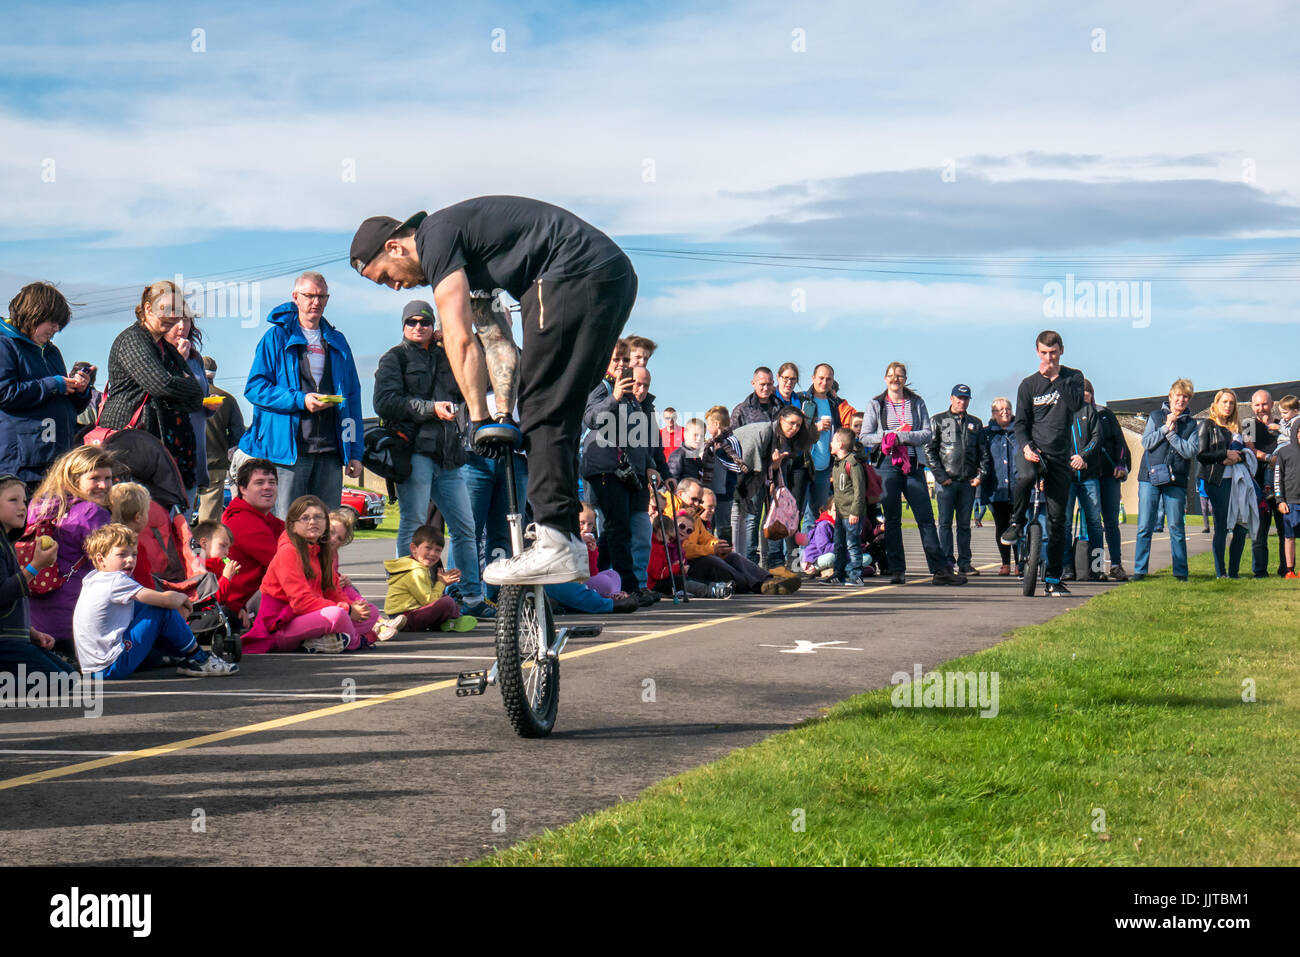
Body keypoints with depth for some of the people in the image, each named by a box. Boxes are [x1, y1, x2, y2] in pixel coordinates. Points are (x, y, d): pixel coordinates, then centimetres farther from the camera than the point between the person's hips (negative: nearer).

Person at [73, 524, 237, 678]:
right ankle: (198, 659, 7)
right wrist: (183, 598, 5)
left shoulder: (92, 580, 13)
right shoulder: (116, 581, -15)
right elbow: (167, 599, -18)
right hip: (111, 668, -10)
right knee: (164, 611, -8)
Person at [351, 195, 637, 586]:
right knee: (555, 414, 12)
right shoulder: (463, 247, 26)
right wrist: (504, 412, 21)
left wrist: (481, 418, -8)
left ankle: (555, 546, -15)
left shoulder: (437, 236, -4)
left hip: (577, 274, -10)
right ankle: (567, 540, 11)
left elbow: (459, 338, -10)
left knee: (541, 410, -9)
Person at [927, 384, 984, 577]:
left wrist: (979, 476, 1)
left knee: (964, 524, 5)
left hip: (968, 482, 3)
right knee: (945, 523, -3)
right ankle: (947, 562, -2)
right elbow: (929, 451, 0)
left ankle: (964, 562, 7)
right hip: (946, 481, -3)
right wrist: (940, 476, -8)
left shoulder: (976, 424, 15)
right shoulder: (938, 421, 5)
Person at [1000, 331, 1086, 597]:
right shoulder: (1029, 384, 7)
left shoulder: (1073, 377, 7)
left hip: (1059, 456, 1)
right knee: (1026, 476, -38)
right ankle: (1016, 522, -12)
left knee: (1057, 519, 1)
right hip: (1033, 451, -1)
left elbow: (1076, 403, -12)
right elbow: (1020, 421, 6)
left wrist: (1055, 377, -15)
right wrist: (1026, 446, -11)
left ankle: (1053, 580, 7)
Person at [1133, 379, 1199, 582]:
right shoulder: (1156, 416, 10)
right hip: (1150, 477, 0)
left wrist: (1172, 434, -8)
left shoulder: (1191, 424, 10)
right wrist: (1165, 428, -7)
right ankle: (1139, 569, 4)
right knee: (1144, 526, -2)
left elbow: (1191, 451, -4)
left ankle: (1180, 571, 6)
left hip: (1176, 481, 0)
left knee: (1176, 527, 0)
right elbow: (1146, 442, -1)